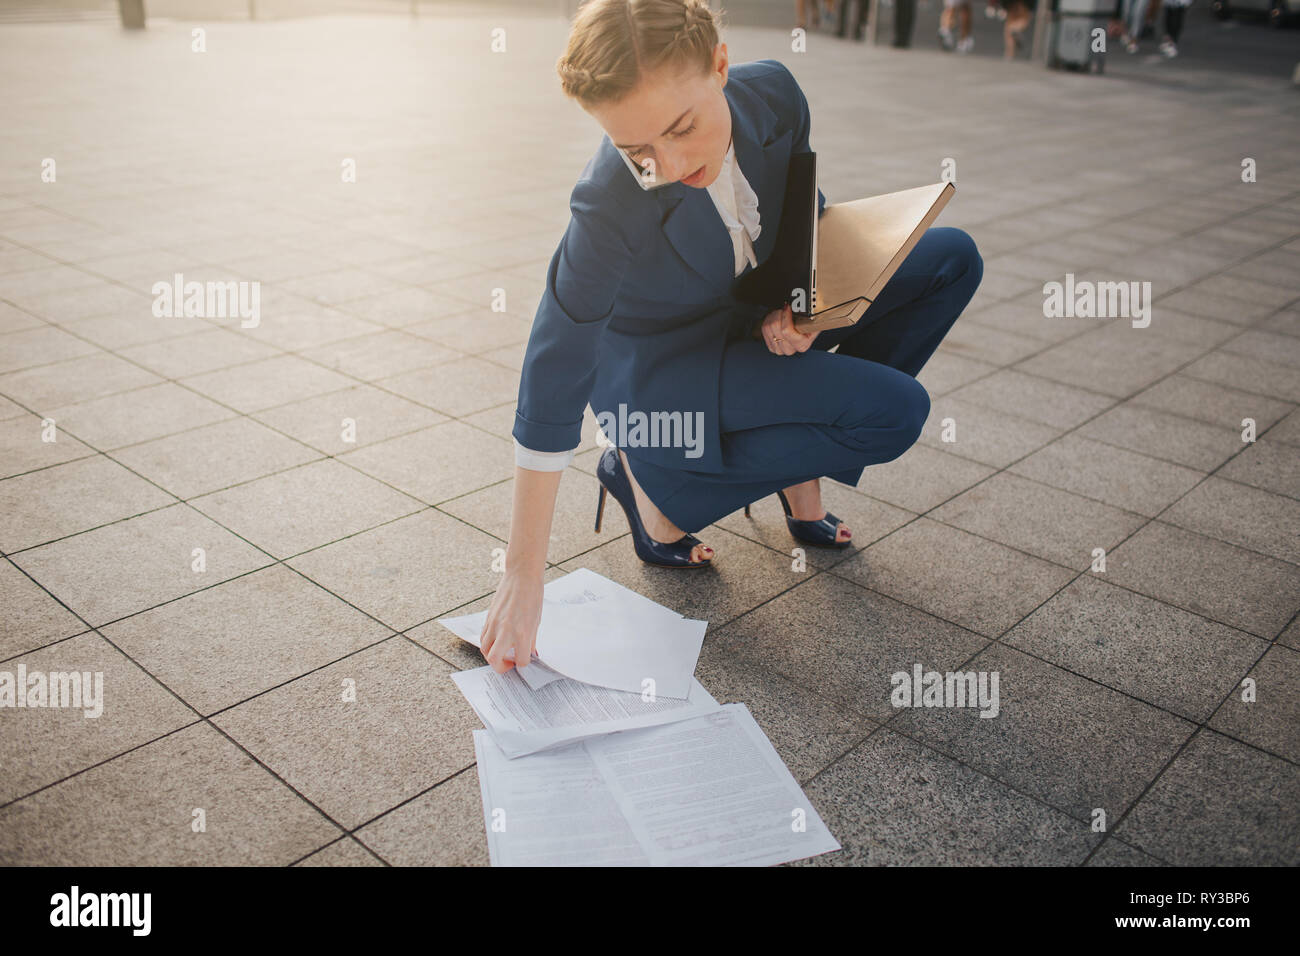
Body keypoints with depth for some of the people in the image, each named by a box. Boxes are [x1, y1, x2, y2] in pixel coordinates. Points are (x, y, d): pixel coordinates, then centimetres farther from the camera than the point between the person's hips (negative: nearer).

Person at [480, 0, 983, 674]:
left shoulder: (772, 93, -17)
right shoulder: (608, 208, -33)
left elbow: (807, 209, 5)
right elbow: (553, 384, -29)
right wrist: (523, 576, -28)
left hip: (750, 320, 7)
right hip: (656, 372, -7)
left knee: (952, 260, -1)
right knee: (897, 412, -23)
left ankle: (800, 457, 3)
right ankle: (651, 479, -9)